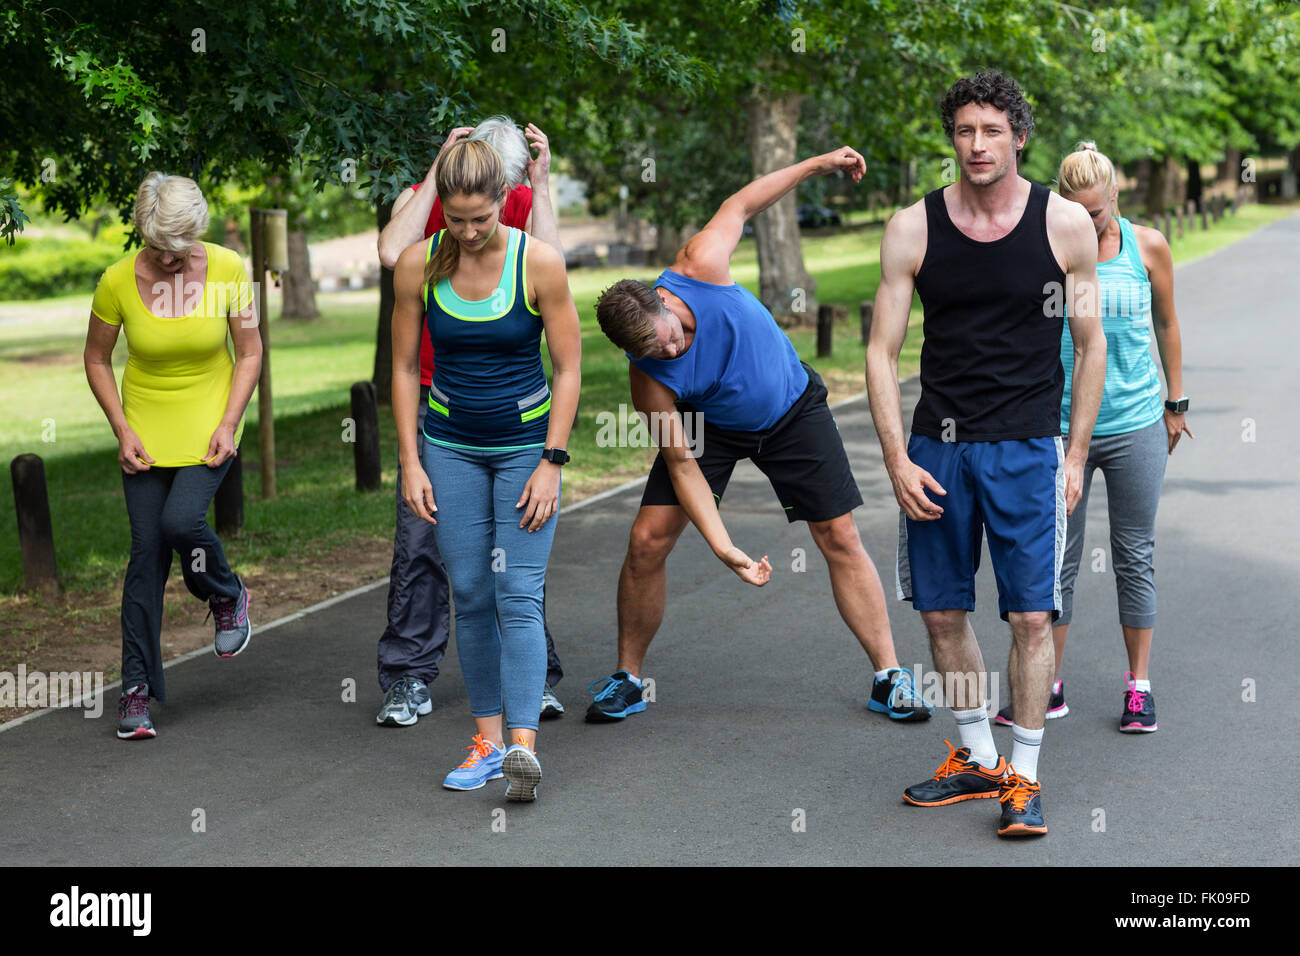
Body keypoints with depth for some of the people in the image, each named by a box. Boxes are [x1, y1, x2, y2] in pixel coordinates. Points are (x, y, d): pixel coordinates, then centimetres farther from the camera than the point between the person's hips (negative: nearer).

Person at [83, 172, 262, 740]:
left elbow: (249, 353, -2)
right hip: (145, 428, 1)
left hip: (208, 423, -1)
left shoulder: (227, 270, -14)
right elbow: (96, 360, 1)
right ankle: (137, 687, 7)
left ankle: (228, 597, 12)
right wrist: (123, 431, -7)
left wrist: (228, 425, -11)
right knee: (147, 549, -3)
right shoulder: (118, 281, -13)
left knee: (181, 520, -22)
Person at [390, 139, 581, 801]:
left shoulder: (538, 263, -13)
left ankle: (523, 743, -16)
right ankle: (487, 741, 11)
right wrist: (411, 462, -2)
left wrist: (551, 463, -10)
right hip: (451, 447, 2)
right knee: (470, 595, 3)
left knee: (518, 595, -10)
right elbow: (403, 367, 2)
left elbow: (568, 370, -6)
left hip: (526, 444, -2)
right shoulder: (418, 265, -7)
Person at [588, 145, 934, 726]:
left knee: (840, 538, -4)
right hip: (711, 427, -1)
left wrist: (820, 164, -6)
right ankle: (627, 679, 6)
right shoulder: (650, 379, -29)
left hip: (794, 410, 1)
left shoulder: (699, 266, -30)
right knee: (647, 541, -12)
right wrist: (725, 549, -32)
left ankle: (889, 677, 5)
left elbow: (740, 206, -10)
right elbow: (683, 466, -24)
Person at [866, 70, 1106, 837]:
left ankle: (1025, 778, 8)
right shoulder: (913, 229, -1)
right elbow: (882, 351, 2)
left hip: (1027, 448, -2)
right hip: (937, 447, 2)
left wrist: (1075, 456, 0)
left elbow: (1090, 343, 5)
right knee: (943, 611, 8)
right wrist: (897, 460, -6)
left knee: (1032, 615, -5)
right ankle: (979, 759, 26)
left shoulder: (1066, 225, -2)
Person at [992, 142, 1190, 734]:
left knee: (1135, 557, 7)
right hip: (1061, 425, 0)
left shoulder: (1147, 247, 0)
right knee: (1056, 559, 5)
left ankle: (1139, 685, 16)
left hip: (1136, 426, 0)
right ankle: (1048, 687, 15)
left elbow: (1166, 324, 13)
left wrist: (1175, 402, 16)